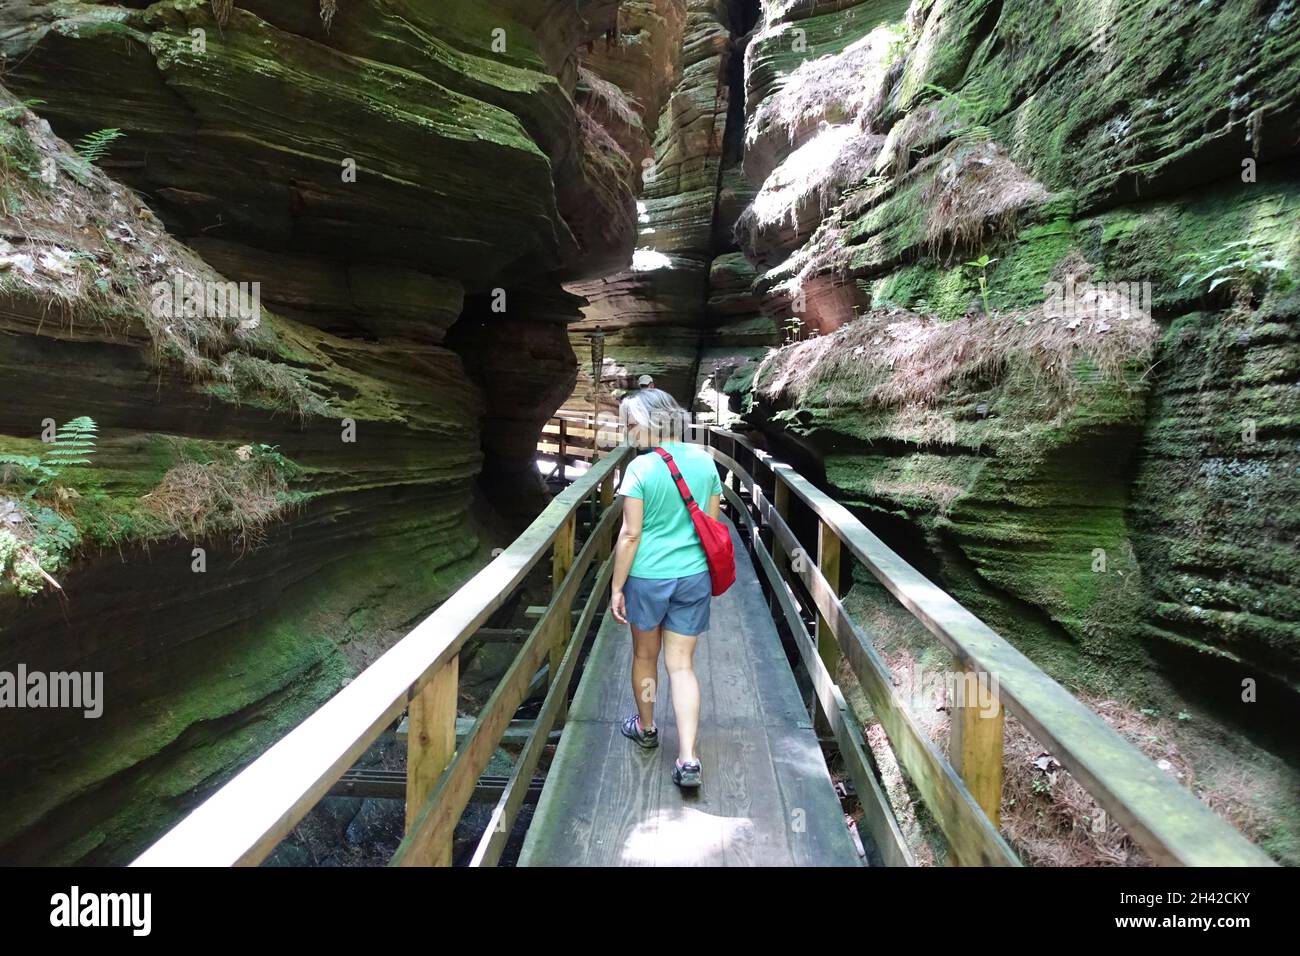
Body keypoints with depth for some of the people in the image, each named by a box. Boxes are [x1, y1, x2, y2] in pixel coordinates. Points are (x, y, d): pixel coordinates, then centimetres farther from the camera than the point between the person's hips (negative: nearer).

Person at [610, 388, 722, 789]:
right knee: (682, 665, 8)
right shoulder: (704, 460, 0)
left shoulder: (640, 468, -15)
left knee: (645, 655, 19)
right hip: (694, 577, 4)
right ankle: (688, 758, 1)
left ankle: (645, 727, 40)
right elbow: (712, 525, 6)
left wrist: (616, 587, -5)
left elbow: (630, 535, -14)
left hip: (648, 577, -3)